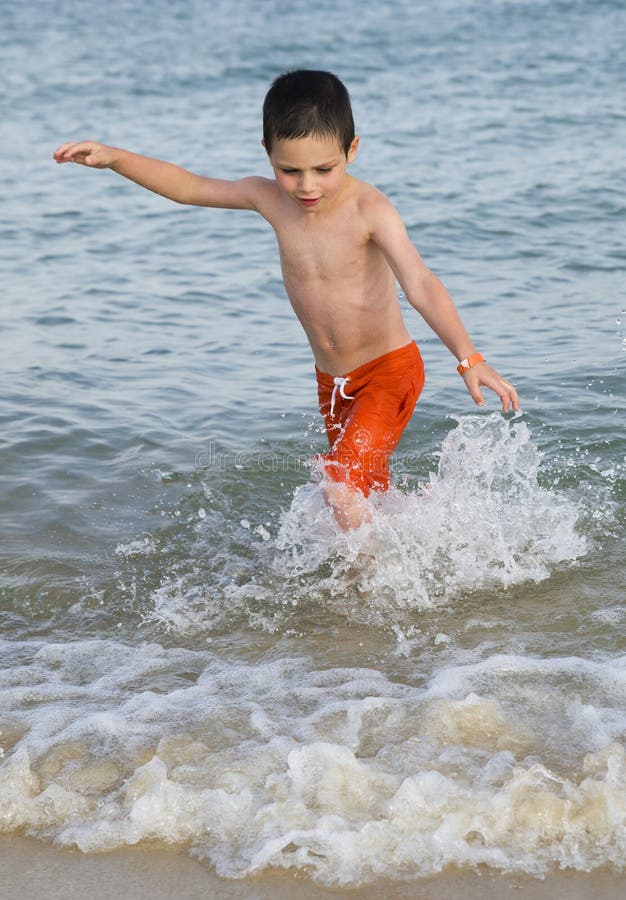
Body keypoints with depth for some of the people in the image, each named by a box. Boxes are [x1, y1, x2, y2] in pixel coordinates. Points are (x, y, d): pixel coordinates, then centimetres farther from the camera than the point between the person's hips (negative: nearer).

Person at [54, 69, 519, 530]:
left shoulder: (370, 210, -24)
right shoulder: (270, 199, -8)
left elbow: (420, 284, -35)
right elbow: (188, 186, 2)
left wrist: (469, 358, -47)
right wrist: (114, 157, -7)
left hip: (389, 372, -7)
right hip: (332, 381, 7)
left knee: (341, 488, -22)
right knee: (368, 496, 21)